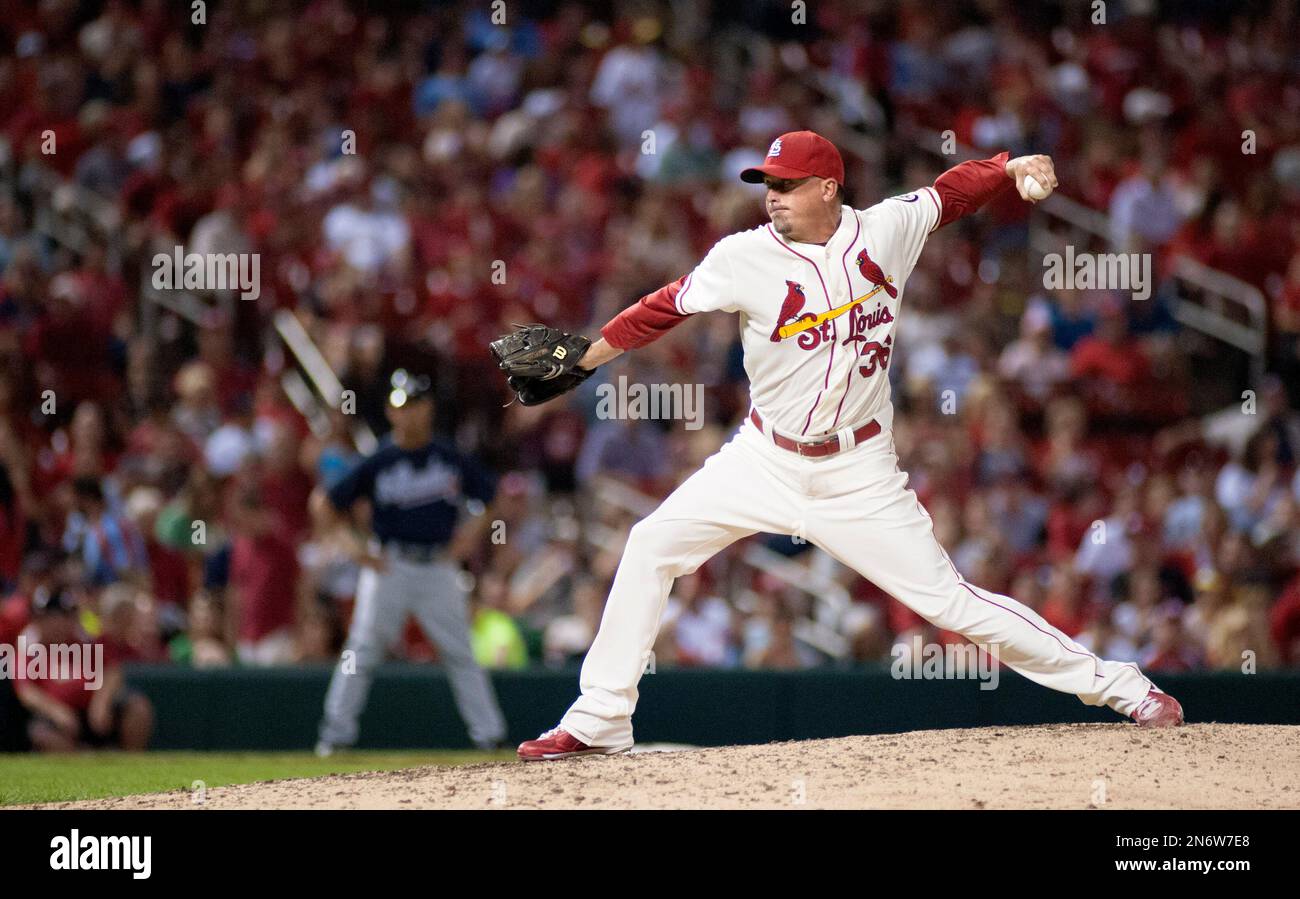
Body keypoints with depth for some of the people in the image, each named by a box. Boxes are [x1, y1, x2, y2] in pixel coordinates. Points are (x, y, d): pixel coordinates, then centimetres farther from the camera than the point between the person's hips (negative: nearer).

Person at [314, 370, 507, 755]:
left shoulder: (451, 459, 4)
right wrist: (352, 546, -7)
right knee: (362, 651, -3)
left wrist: (471, 534, 1)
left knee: (461, 654, 2)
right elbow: (323, 503, 1)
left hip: (439, 568, 2)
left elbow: (492, 498, 14)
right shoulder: (376, 462, -2)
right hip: (388, 565, -2)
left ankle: (489, 734, 5)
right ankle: (336, 734, 2)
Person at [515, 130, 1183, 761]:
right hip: (764, 463, 2)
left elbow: (952, 191, 8)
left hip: (858, 472, -2)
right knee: (651, 545, -8)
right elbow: (664, 309, -3)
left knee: (947, 598, -7)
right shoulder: (746, 258, -11)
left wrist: (1014, 168, -8)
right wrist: (582, 362, -4)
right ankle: (599, 721, 2)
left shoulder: (887, 230, -7)